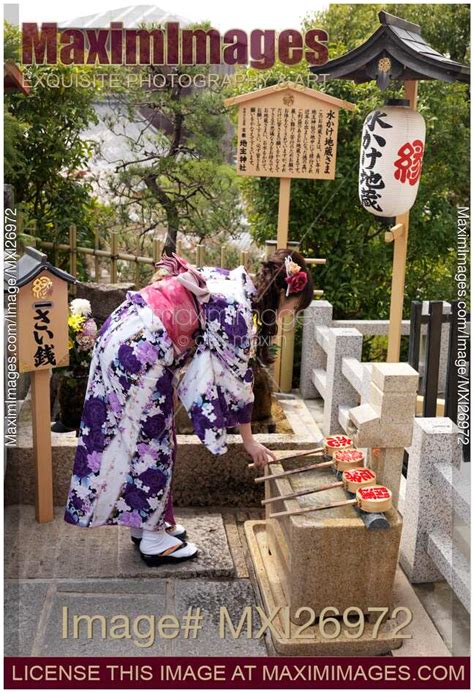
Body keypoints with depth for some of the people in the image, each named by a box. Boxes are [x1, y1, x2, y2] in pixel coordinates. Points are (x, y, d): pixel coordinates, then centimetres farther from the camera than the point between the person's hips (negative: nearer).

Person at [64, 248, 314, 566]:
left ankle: (143, 522, 32)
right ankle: (154, 539, 17)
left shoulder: (235, 280, 11)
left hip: (121, 332, 9)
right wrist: (249, 441, 5)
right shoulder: (239, 311, -14)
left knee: (148, 438, 18)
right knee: (151, 441, 3)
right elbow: (238, 380, -6)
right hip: (139, 349, -9)